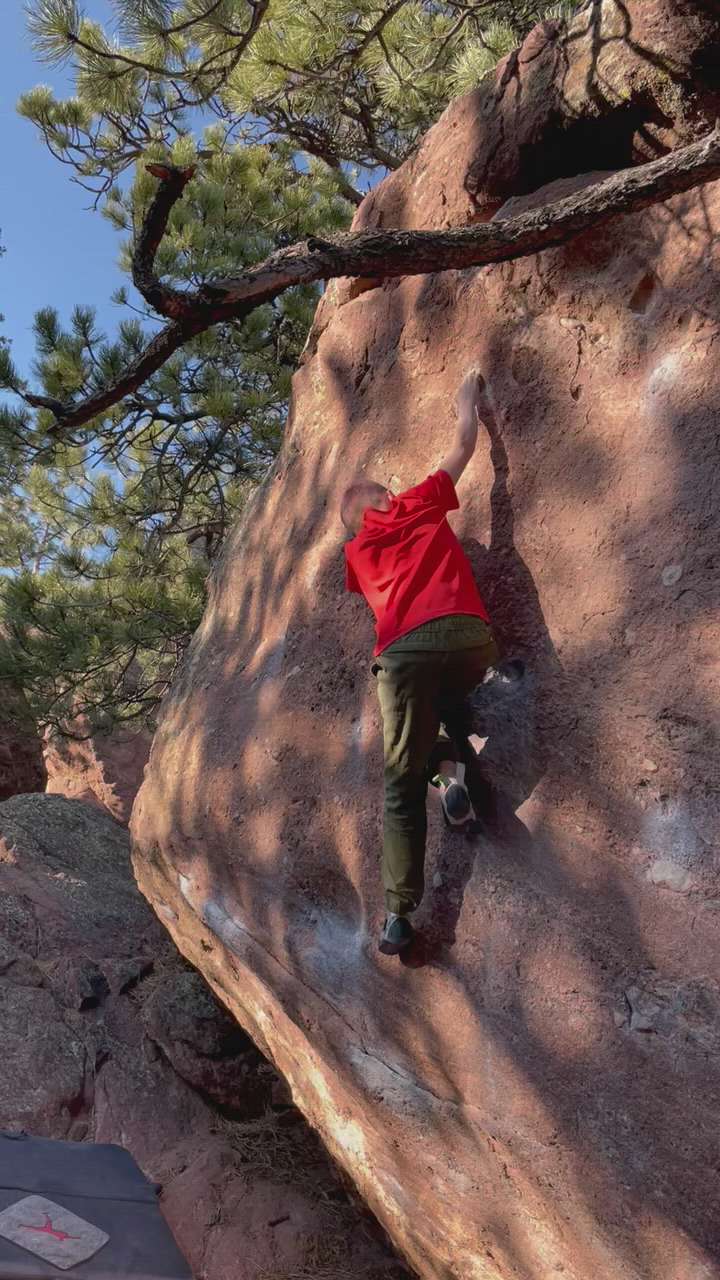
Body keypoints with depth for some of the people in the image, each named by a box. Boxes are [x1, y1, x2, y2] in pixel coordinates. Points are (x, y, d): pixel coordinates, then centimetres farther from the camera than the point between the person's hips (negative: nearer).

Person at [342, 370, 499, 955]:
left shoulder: (357, 553, 26)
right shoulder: (419, 505, 22)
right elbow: (464, 445, 30)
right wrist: (469, 401, 48)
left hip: (406, 653, 0)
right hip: (469, 636, 0)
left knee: (403, 784, 9)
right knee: (450, 691, 37)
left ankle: (399, 913, 6)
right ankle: (453, 762, 8)